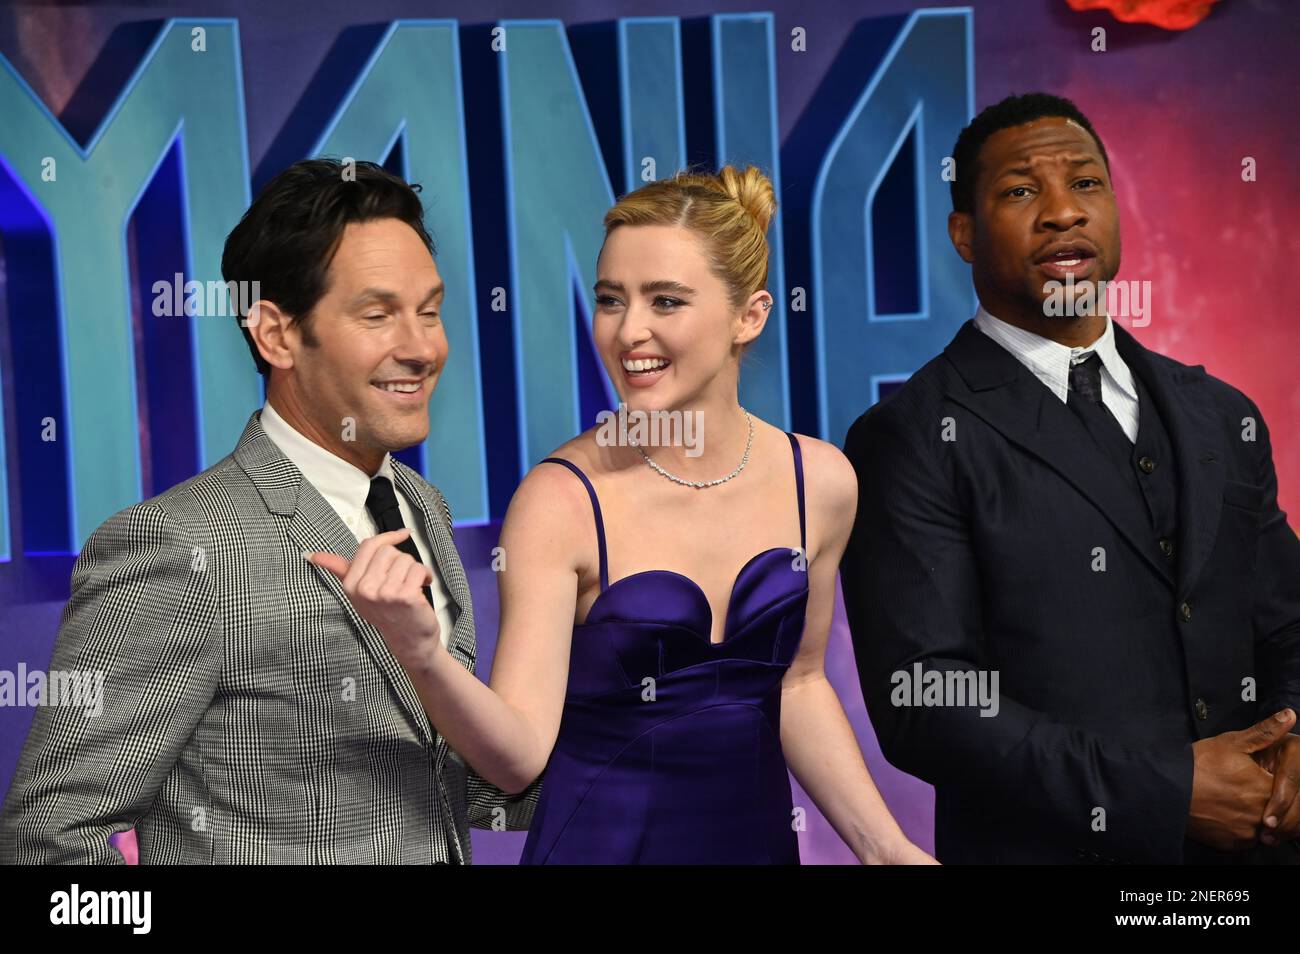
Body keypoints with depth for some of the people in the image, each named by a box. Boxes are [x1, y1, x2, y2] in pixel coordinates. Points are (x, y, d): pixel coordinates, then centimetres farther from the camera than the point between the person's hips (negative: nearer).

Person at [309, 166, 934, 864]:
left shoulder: (818, 480, -5)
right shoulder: (561, 499, -16)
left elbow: (797, 683, 8)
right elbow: (517, 754, -22)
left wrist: (884, 846, 3)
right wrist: (421, 651, -38)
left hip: (760, 835, 4)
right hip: (603, 840, -4)